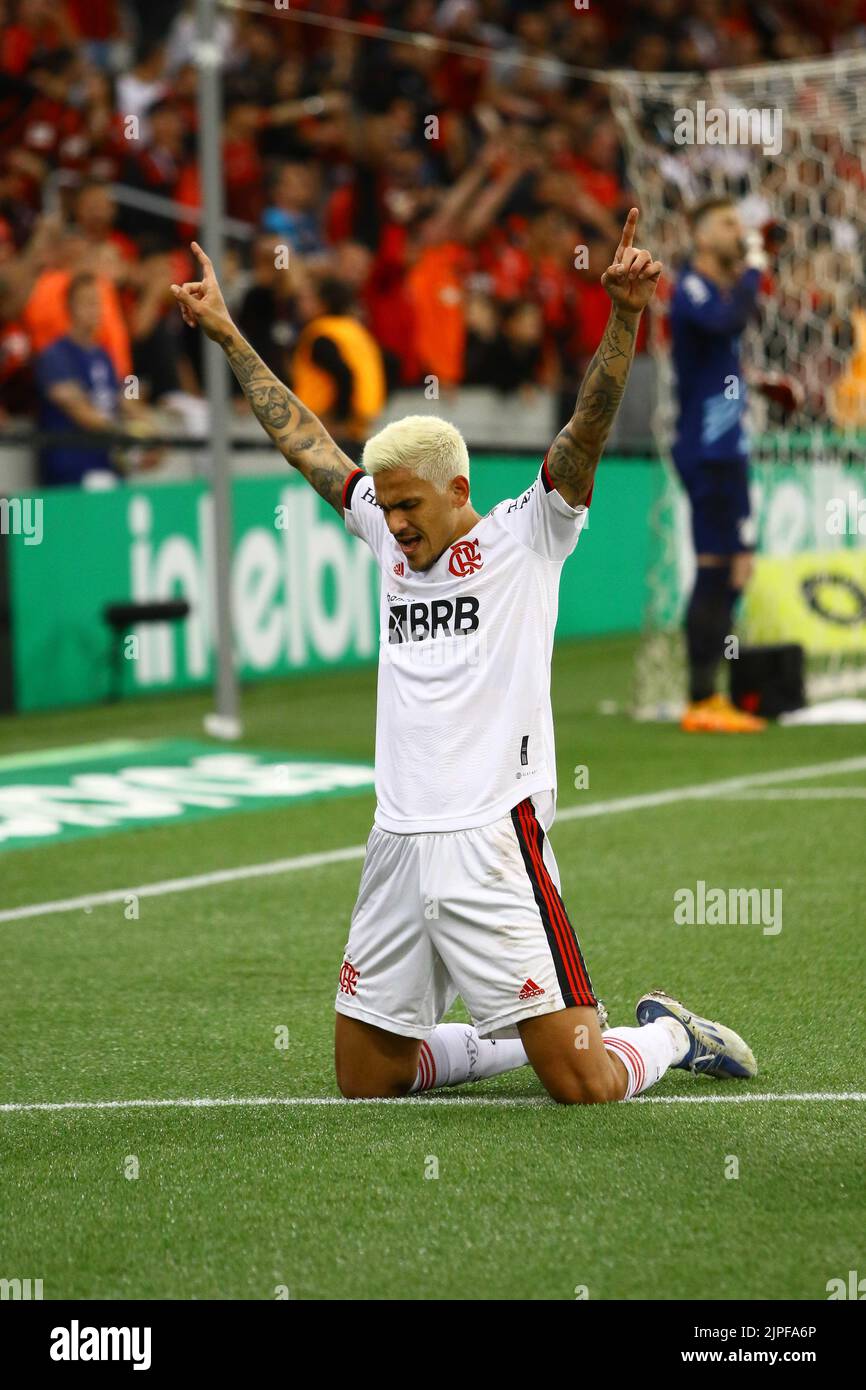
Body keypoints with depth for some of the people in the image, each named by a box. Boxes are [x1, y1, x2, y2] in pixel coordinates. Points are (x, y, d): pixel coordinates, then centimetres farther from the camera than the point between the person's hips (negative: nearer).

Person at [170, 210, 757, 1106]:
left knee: (583, 1084, -11)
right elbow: (301, 438, 21)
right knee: (363, 1079, 8)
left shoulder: (525, 538, -2)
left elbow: (589, 428, -15)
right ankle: (524, 1037, 28)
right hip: (397, 847, 6)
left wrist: (622, 316, -28)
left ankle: (667, 1032, 22)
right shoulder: (391, 541, 14)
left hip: (492, 846, -6)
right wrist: (226, 335, 23)